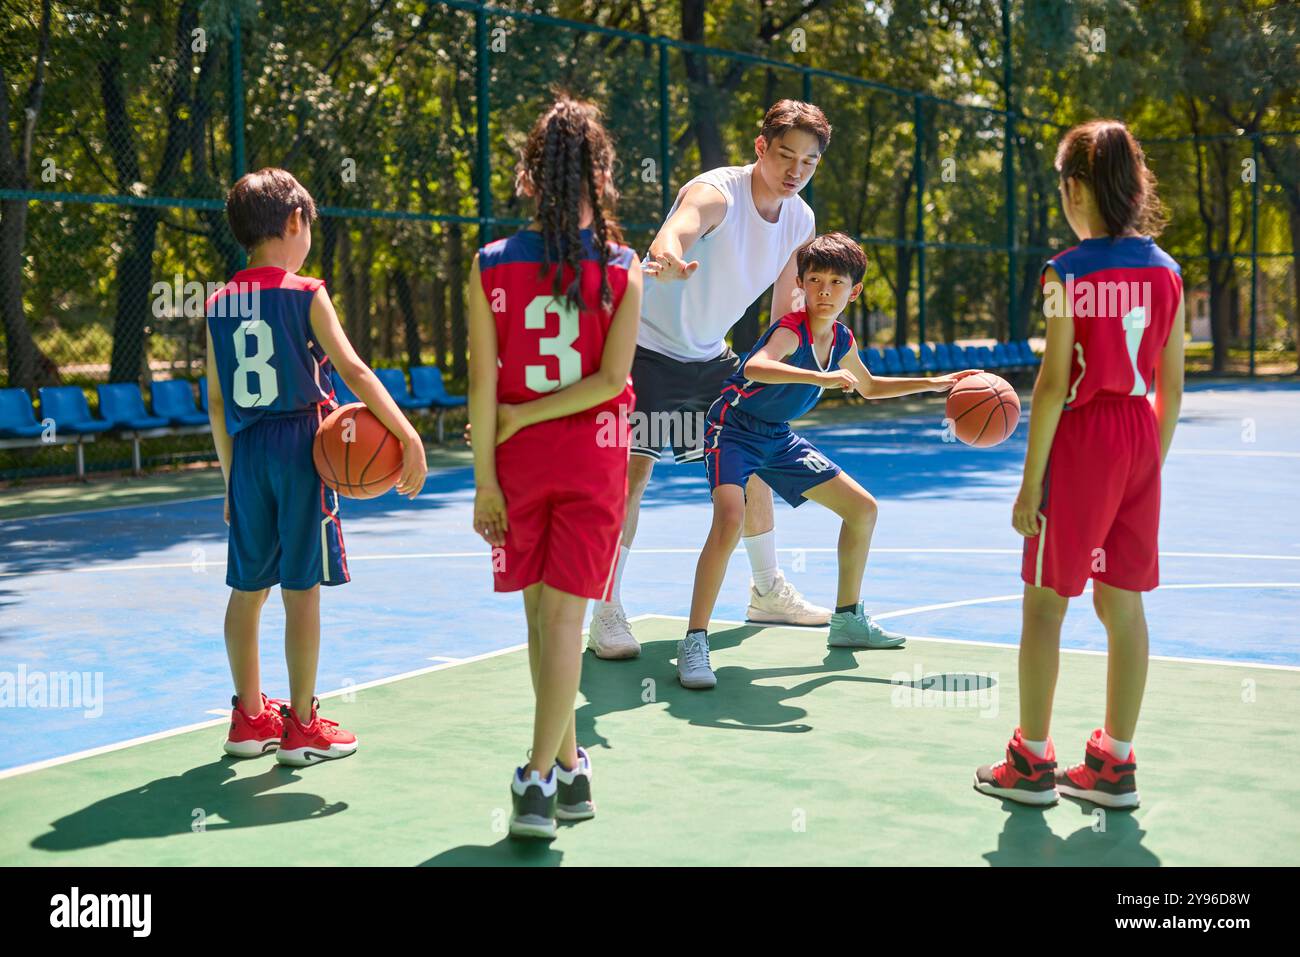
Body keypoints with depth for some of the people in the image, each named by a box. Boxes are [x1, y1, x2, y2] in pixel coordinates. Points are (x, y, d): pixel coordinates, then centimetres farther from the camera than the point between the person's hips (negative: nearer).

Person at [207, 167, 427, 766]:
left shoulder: (220, 304, 8)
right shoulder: (304, 294, -6)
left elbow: (216, 403, 10)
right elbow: (353, 370, -14)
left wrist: (231, 476, 17)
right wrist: (408, 436, -13)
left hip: (247, 451, 5)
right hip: (300, 446, -5)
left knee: (248, 587, 12)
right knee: (301, 587, 0)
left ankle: (250, 718, 22)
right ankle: (301, 726, 7)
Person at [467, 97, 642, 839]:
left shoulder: (492, 267, -4)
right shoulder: (621, 269, -5)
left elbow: (483, 385, -6)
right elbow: (612, 379, -12)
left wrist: (485, 478, -2)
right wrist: (528, 414, -5)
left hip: (519, 458, 1)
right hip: (592, 457, -1)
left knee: (540, 613, 15)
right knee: (565, 615, 1)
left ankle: (568, 765, 27)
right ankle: (540, 778, -3)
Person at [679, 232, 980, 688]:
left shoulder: (841, 339, 0)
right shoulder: (790, 330, -23)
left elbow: (870, 388, 22)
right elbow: (754, 367, -46)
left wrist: (935, 383, 17)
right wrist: (821, 377, -53)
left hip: (779, 438, 8)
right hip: (734, 431, -8)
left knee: (863, 509, 11)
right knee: (730, 521, -33)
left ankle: (847, 620, 27)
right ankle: (694, 643, -25)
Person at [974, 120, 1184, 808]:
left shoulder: (1068, 272, -12)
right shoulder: (1166, 271, 5)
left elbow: (1054, 382, -14)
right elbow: (1171, 385, 7)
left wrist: (1030, 482, -10)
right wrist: (1154, 461, 17)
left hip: (1080, 439, -5)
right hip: (1141, 440, 6)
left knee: (1045, 601, 6)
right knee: (1122, 604, 11)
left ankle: (1032, 763, 14)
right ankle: (1114, 765, 18)